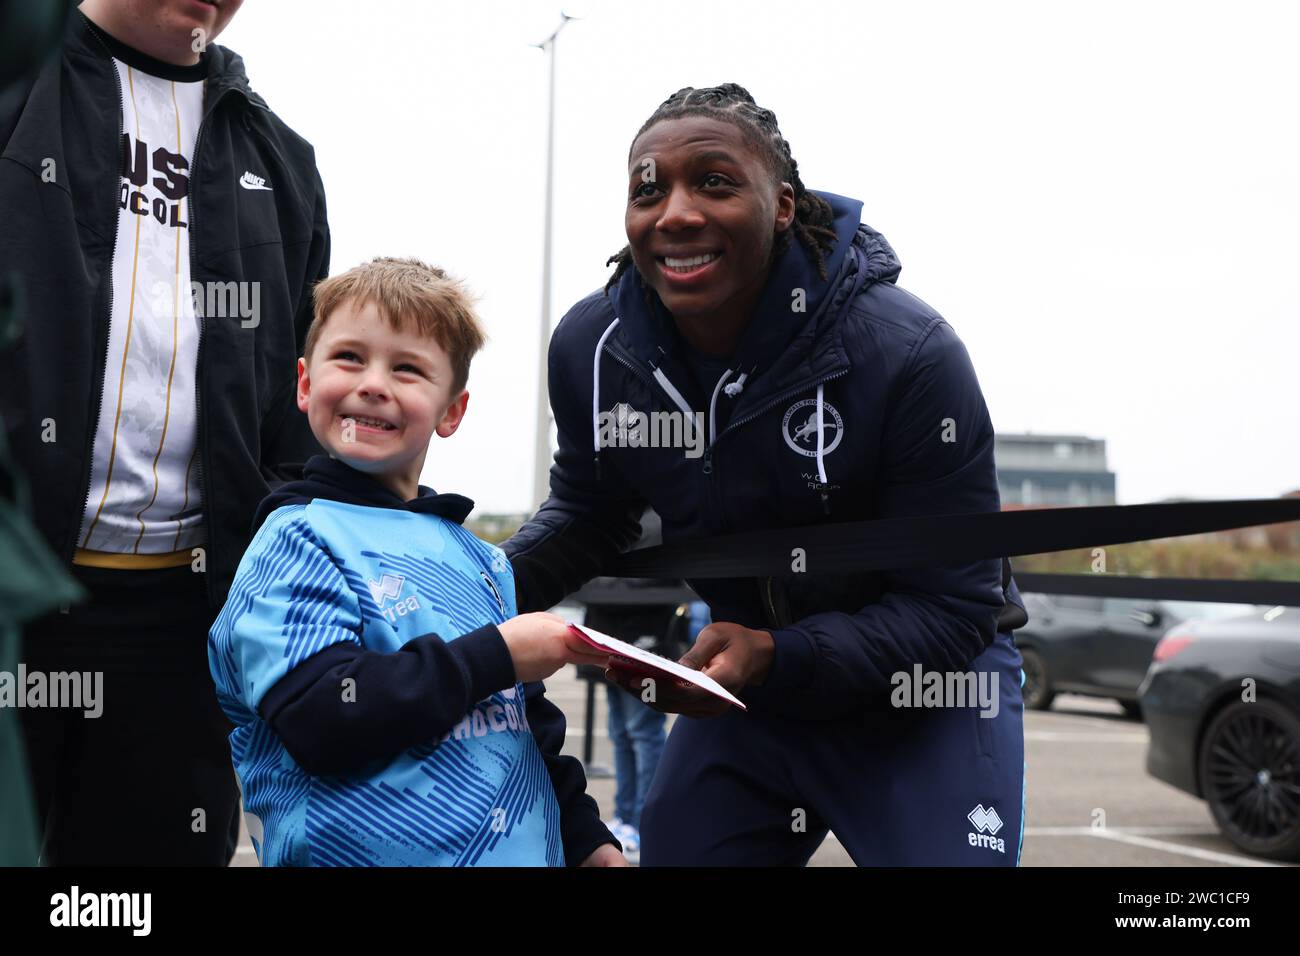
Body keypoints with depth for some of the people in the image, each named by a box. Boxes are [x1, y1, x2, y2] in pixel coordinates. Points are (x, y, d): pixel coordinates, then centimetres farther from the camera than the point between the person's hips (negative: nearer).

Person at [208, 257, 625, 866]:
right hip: (372, 850, -6)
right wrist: (496, 655, -18)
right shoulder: (299, 541, -10)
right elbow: (322, 723, -22)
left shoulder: (475, 557, 11)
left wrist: (586, 837, 15)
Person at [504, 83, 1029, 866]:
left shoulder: (908, 355, -26)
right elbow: (587, 516, 7)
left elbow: (954, 610, -24)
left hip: (926, 694, -4)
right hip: (748, 683, 4)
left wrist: (775, 658, -39)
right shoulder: (590, 348, -12)